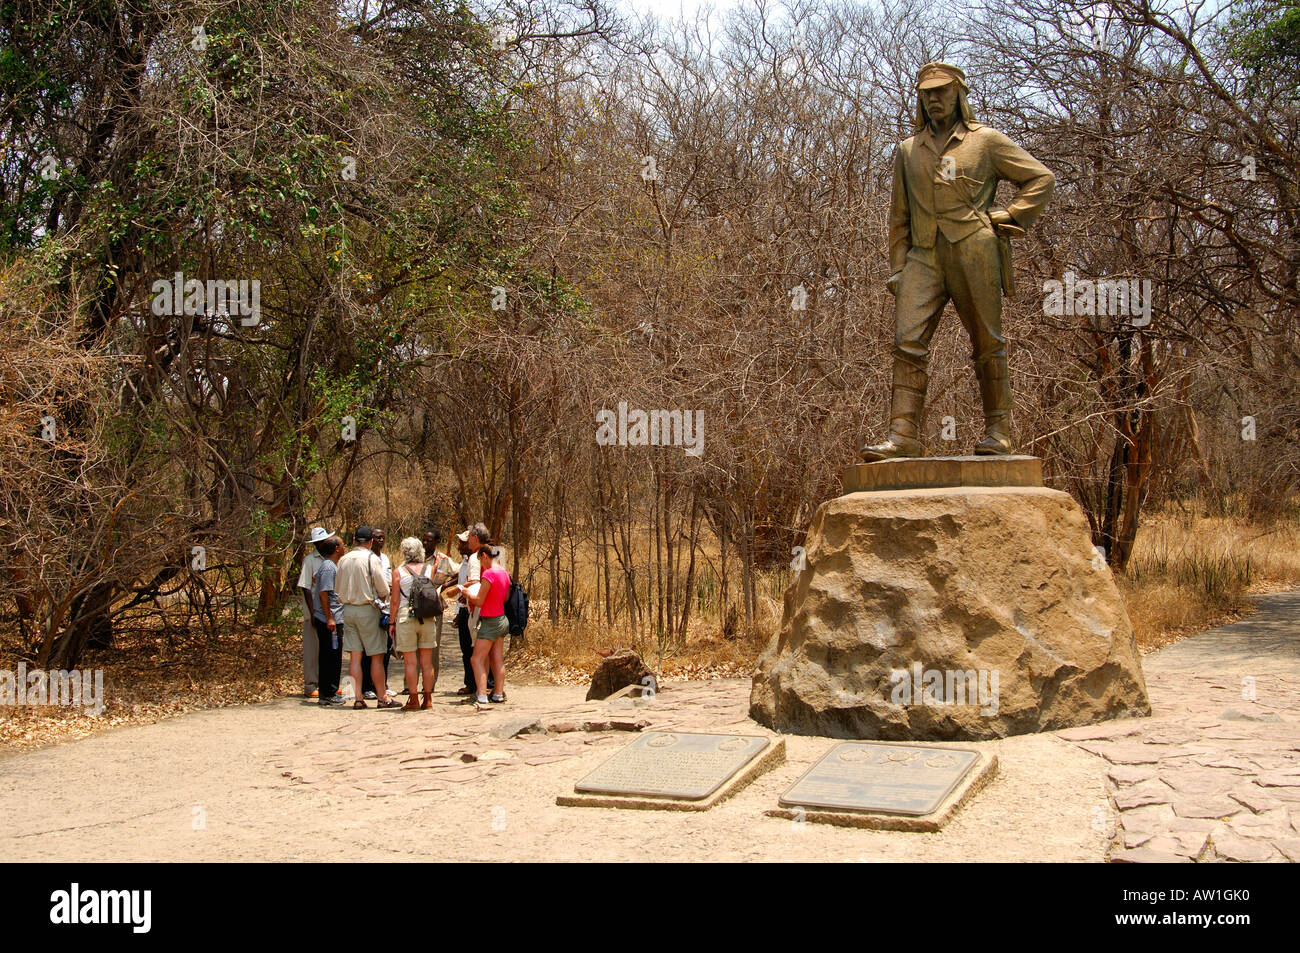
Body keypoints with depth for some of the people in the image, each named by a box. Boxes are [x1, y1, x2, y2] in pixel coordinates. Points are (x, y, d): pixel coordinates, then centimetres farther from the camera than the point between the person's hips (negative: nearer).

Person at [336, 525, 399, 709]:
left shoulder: (343, 560, 5)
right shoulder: (372, 559, -11)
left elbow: (339, 588, 12)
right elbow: (383, 589, -10)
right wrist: (380, 600, 10)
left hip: (348, 609, 5)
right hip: (367, 610, -5)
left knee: (355, 657, 7)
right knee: (377, 656, 2)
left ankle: (358, 698, 7)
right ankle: (383, 697, 6)